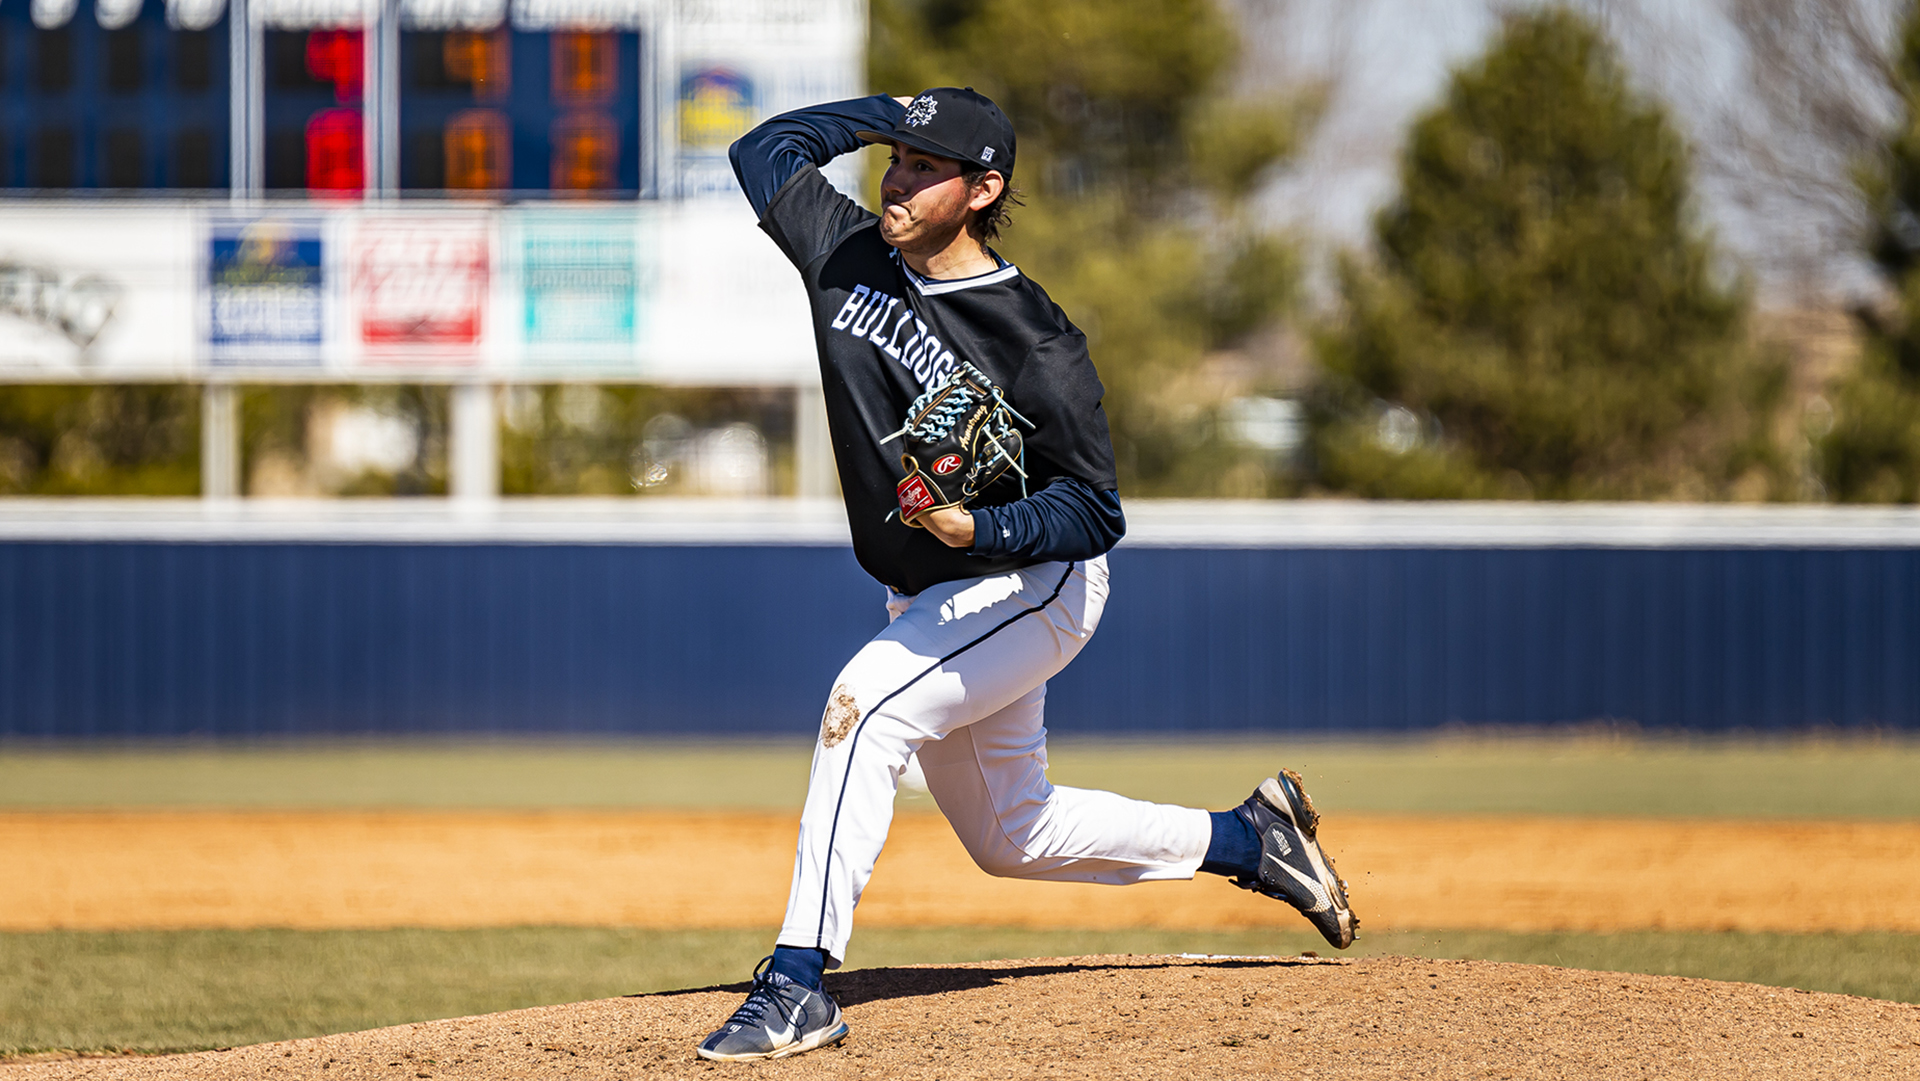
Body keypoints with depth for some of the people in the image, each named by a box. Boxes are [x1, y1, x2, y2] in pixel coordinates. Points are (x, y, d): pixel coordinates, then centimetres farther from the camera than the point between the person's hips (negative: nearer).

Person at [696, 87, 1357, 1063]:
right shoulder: (853, 258, -6)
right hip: (926, 603, 8)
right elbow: (765, 150, 8)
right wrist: (896, 112, 1)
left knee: (865, 701, -31)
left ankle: (800, 982, -32)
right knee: (1007, 834, 18)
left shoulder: (1034, 347, -24)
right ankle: (1249, 840, 35)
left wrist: (978, 526, -37)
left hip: (1031, 584, -8)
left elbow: (1096, 512, -21)